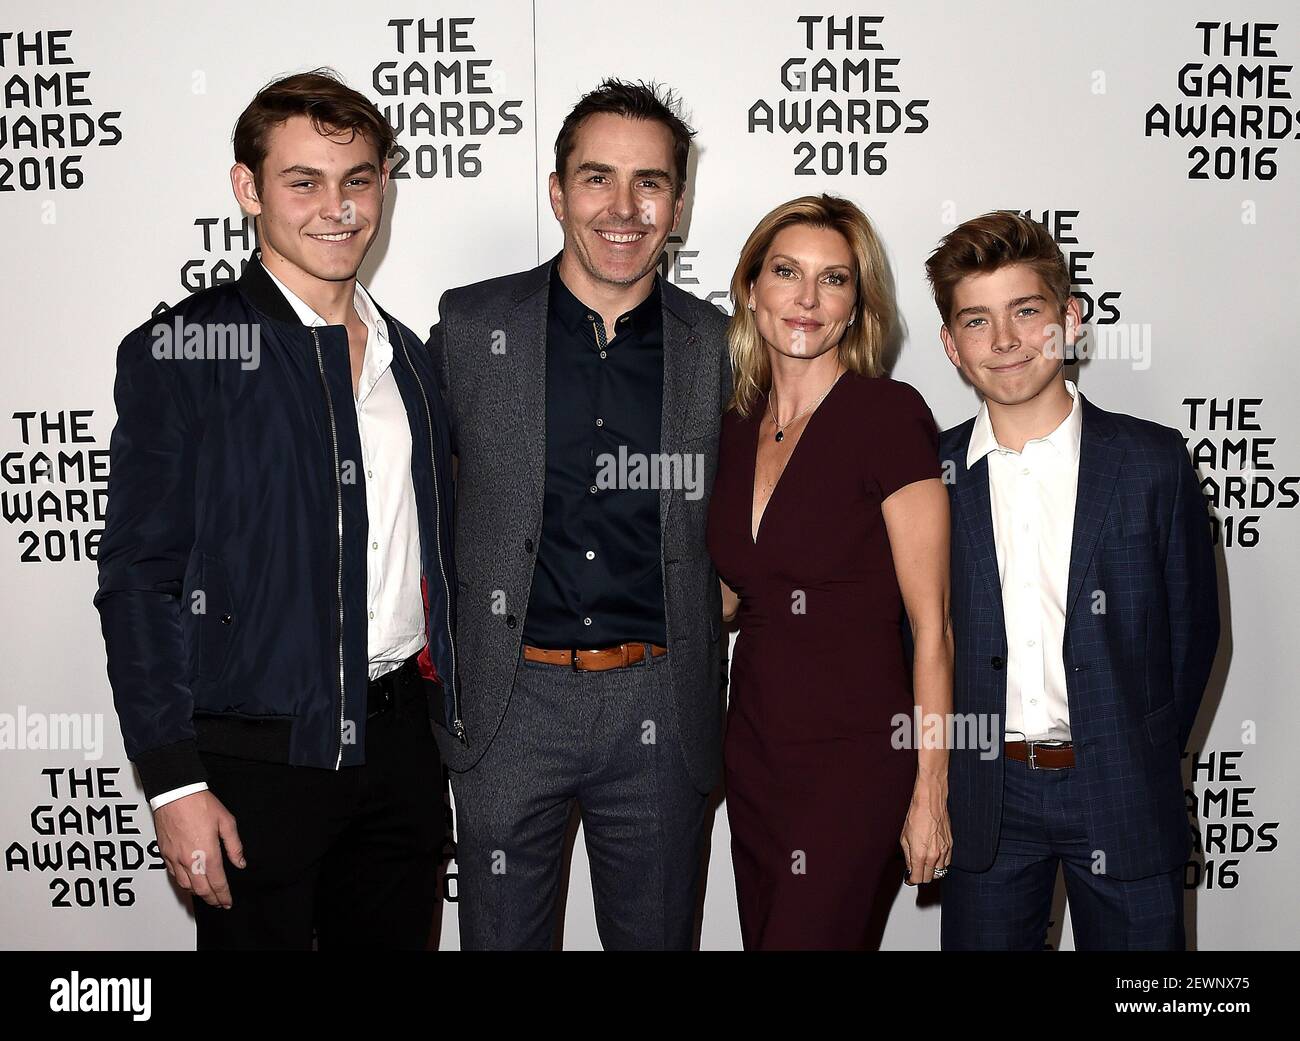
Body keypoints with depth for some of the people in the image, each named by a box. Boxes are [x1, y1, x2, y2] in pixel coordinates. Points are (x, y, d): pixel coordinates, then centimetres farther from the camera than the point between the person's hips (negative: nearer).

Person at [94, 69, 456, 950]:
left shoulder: (410, 359, 10)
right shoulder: (179, 354, -7)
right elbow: (138, 580, -9)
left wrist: (449, 731, 11)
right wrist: (174, 783, -14)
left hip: (400, 743, 5)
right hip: (256, 758, -5)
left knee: (397, 934, 16)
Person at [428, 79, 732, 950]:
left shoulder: (718, 347, 1)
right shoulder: (470, 325, -1)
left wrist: (713, 606, 0)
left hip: (660, 706, 1)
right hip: (509, 701, 0)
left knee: (657, 933, 15)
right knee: (501, 935, 13)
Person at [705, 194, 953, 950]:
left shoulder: (889, 414, -13)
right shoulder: (739, 427, 6)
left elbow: (932, 626, -12)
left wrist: (931, 793, -13)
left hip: (858, 759, -6)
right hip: (755, 752, 6)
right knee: (761, 934, 16)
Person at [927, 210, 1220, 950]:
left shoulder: (1154, 460, -3)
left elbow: (1192, 626, 3)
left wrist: (1146, 763, 4)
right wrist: (943, 774, 3)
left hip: (1122, 799, -1)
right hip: (986, 799, 1)